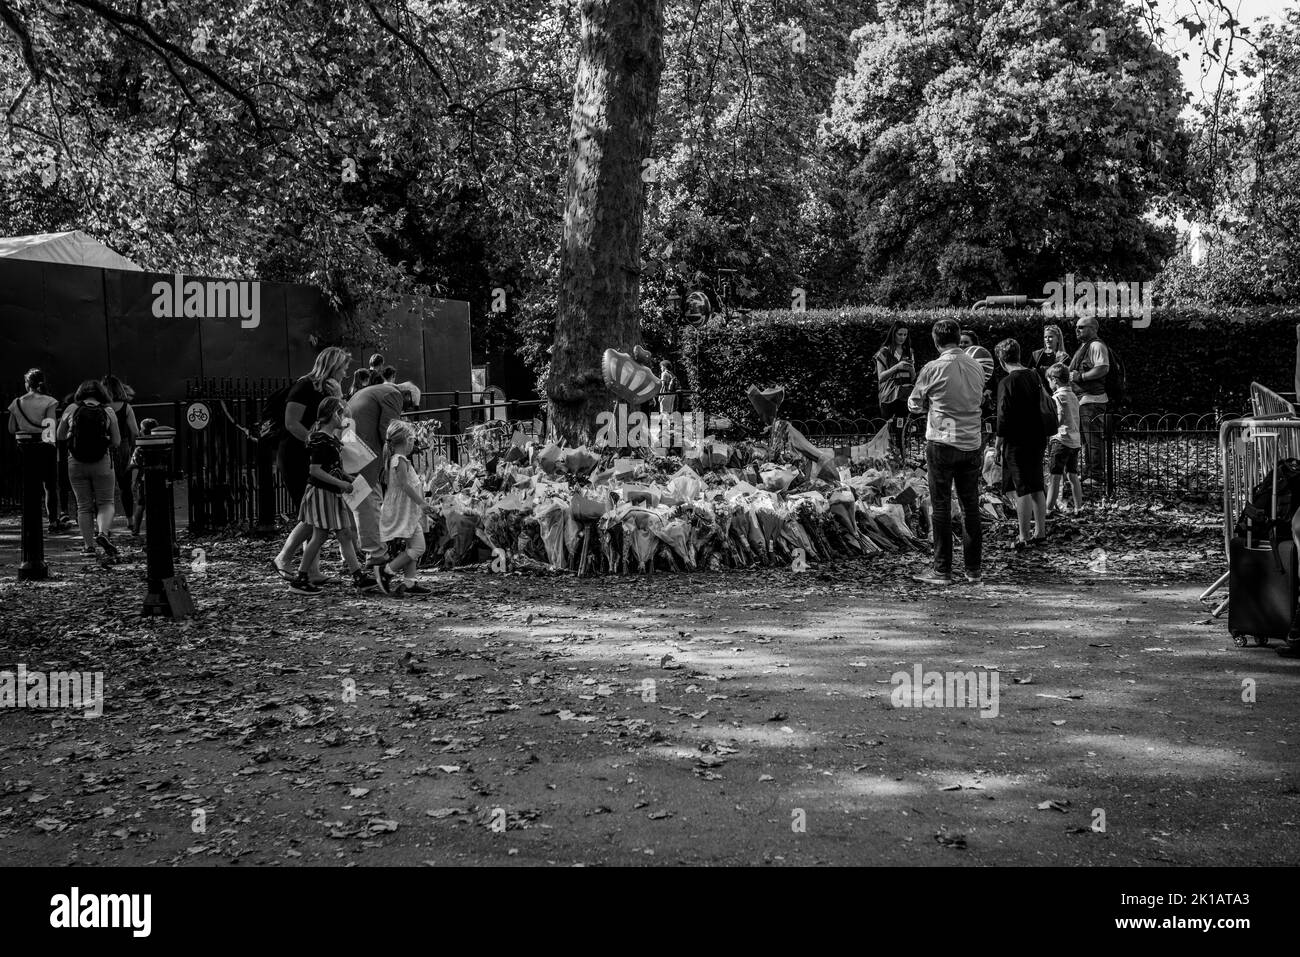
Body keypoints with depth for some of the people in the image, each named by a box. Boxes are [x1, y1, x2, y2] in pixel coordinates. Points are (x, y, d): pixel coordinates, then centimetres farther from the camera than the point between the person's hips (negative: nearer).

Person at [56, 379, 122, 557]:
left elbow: (59, 435, 9)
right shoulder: (108, 412, -3)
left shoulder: (71, 409, 0)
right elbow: (117, 442, -1)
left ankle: (88, 545, 7)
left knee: (84, 506, 9)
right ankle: (103, 532, -18)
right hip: (102, 463, -1)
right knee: (105, 502, 7)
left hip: (76, 463, 1)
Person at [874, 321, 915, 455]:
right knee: (892, 431, -9)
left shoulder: (909, 352, 14)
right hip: (889, 396, -4)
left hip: (904, 396, 4)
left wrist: (911, 368, -6)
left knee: (900, 429, -1)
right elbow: (880, 377, -5)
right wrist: (897, 367, -17)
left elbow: (913, 378, 15)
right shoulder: (884, 352, 0)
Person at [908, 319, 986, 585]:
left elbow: (914, 404, 2)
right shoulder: (977, 368, 4)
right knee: (971, 506, 11)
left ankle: (942, 571, 3)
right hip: (971, 443, 5)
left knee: (941, 508, 1)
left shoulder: (933, 369, -10)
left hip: (942, 442, -4)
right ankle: (973, 569, 16)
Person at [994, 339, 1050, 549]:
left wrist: (999, 445, -7)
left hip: (1017, 443, -7)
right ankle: (1040, 532, 22)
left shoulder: (1007, 383, -15)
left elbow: (1003, 417, -15)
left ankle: (1024, 538, -1)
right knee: (1037, 488, 14)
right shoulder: (1034, 376, 6)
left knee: (1022, 490, -4)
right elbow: (1042, 407, 15)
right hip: (1037, 440, 7)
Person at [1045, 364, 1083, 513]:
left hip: (1061, 439, -8)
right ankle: (1078, 507, 12)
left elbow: (1059, 419, -15)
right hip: (1075, 440, 8)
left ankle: (1049, 508, -5)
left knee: (1055, 476, -6)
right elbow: (1075, 420, 16)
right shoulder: (1073, 396, 14)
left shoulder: (1057, 396, -10)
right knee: (1073, 475, 11)